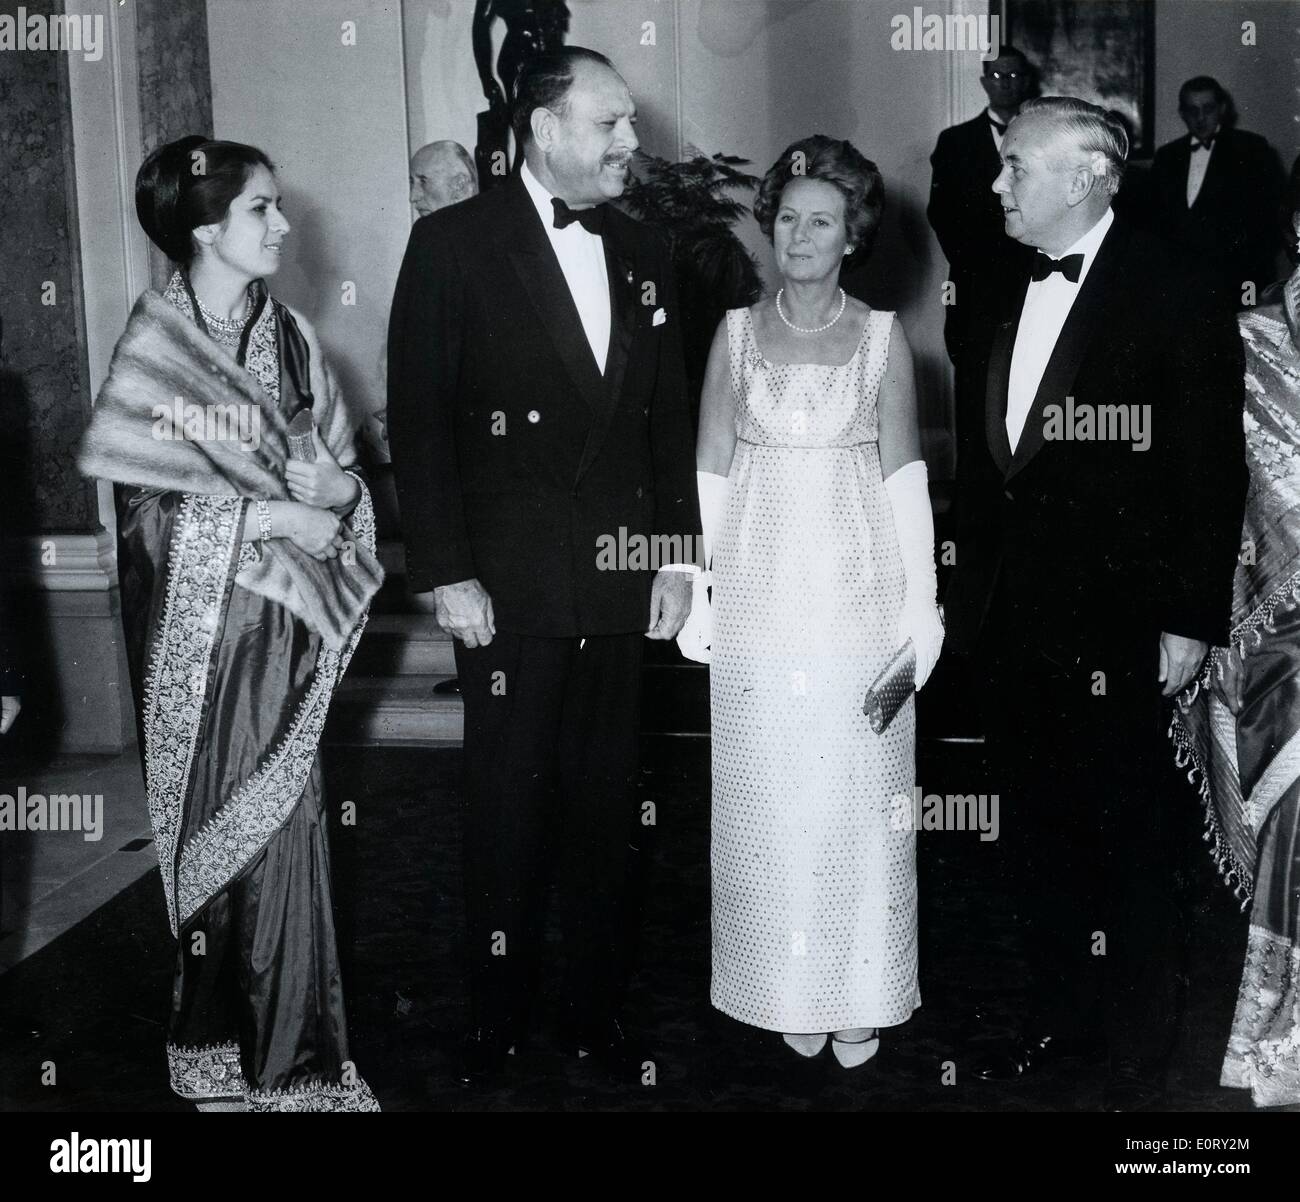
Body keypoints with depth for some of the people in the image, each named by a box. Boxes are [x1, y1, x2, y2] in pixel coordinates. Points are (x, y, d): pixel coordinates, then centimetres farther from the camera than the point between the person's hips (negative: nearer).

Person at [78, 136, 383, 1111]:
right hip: (204, 627, -4)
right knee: (220, 828, 3)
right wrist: (274, 515, -17)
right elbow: (148, 502, -14)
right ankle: (226, 1047, 17)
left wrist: (331, 487, -11)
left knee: (283, 821, 8)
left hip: (290, 614, 4)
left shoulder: (288, 334, 7)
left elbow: (343, 466, 11)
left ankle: (289, 1044, 20)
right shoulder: (155, 343, -8)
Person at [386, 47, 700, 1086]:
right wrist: (445, 572, -11)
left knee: (606, 806, 11)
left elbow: (669, 417, 13)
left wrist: (677, 555, 7)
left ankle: (596, 1009, 26)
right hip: (508, 584, -4)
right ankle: (497, 1018, 23)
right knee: (507, 807, 7)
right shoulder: (454, 243, -4)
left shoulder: (642, 254, 10)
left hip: (620, 582, 4)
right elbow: (418, 417, -7)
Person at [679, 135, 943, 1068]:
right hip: (760, 592, 1)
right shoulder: (738, 333, 4)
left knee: (858, 793, 4)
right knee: (770, 792, 6)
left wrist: (922, 598, -3)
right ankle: (790, 989, 21)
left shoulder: (883, 336, 2)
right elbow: (710, 470, 4)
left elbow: (904, 473, 1)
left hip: (859, 588, -1)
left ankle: (861, 992, 19)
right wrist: (696, 589, -1)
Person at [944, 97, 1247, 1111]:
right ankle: (1060, 1014, 33)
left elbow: (1212, 472, -9)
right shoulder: (1005, 298, 10)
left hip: (1114, 631, -6)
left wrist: (1191, 620, -11)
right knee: (1037, 835, 15)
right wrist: (967, 590, 10)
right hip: (1011, 625, 6)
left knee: (1130, 843, 6)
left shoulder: (1170, 295, -8)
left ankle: (1139, 1056, 23)